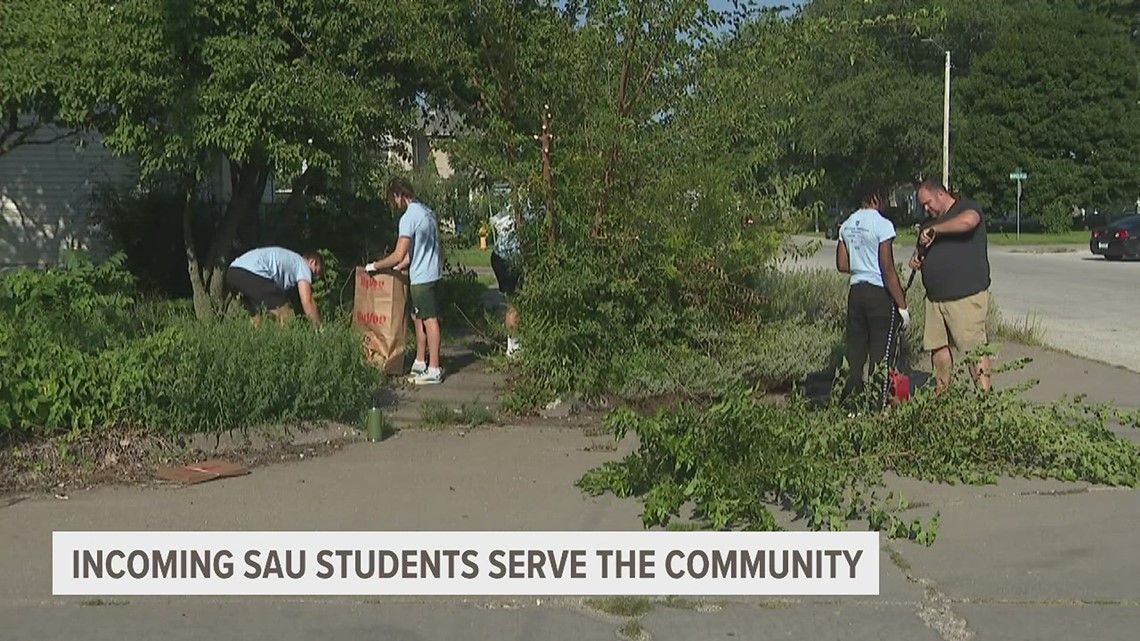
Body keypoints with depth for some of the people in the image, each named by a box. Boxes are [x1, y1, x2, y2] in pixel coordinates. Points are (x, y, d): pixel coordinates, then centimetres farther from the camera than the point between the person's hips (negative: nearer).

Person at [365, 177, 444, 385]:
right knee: (417, 317, 17)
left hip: (422, 276, -9)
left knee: (429, 319, -6)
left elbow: (398, 256, -20)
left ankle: (434, 370, -2)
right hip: (431, 272, 9)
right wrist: (399, 267, 21)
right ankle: (420, 363, 24)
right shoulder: (425, 211, 12)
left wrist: (375, 266, -7)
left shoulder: (408, 217, -18)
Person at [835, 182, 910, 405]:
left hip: (855, 291, 7)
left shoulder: (847, 225, 8)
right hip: (879, 294, -7)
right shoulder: (882, 224, -13)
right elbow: (888, 269, -16)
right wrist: (902, 305, -12)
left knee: (855, 348, 12)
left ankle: (850, 397, 16)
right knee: (881, 353, 0)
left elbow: (842, 265, 12)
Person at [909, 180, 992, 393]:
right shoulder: (930, 221, 21)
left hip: (966, 296, -8)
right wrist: (916, 258, 6)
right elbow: (922, 247, 30)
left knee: (974, 348, -8)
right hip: (935, 298, 8)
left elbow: (968, 221, -28)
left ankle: (984, 395, -6)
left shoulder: (968, 207, -3)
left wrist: (935, 230, -18)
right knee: (938, 347, 7)